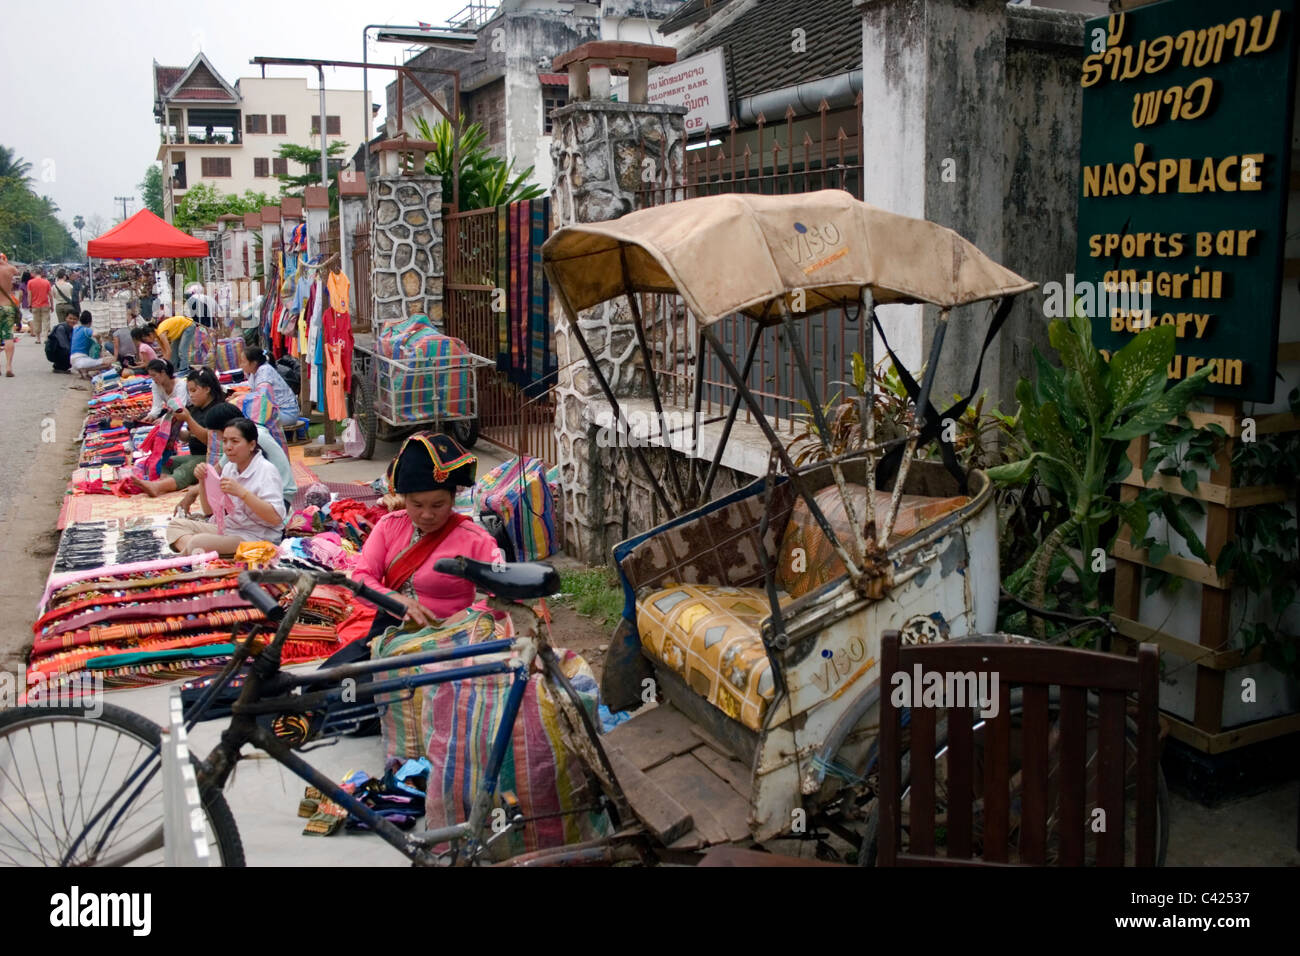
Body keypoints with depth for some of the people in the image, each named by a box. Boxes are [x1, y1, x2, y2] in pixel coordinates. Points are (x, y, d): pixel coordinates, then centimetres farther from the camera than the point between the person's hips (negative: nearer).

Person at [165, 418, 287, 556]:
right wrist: (202, 481, 0)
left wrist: (242, 492, -30)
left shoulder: (266, 471, -13)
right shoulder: (229, 467, 10)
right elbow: (209, 510, 17)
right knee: (176, 524, 1)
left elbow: (276, 518, -24)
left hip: (256, 536, -9)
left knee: (198, 541, -29)